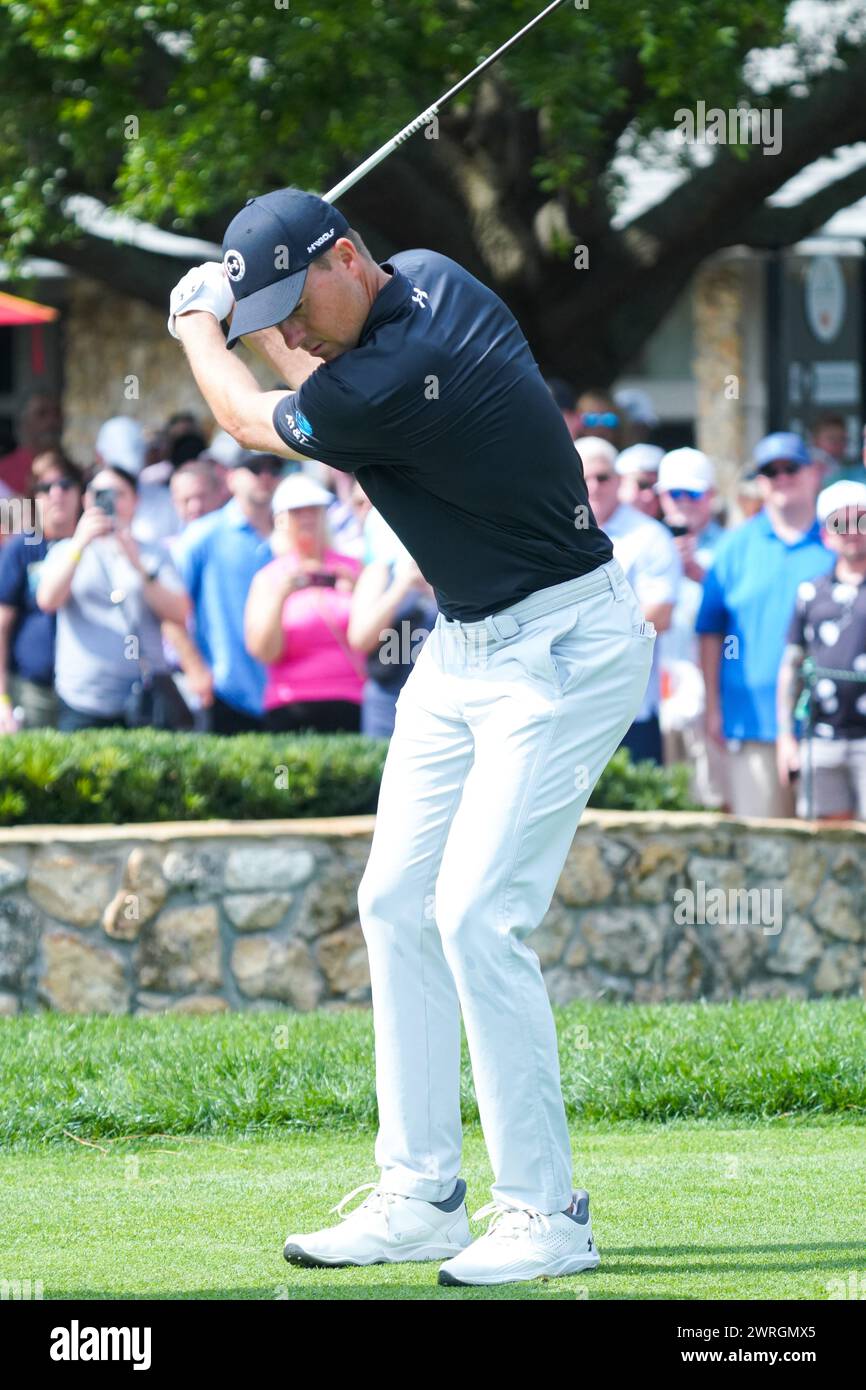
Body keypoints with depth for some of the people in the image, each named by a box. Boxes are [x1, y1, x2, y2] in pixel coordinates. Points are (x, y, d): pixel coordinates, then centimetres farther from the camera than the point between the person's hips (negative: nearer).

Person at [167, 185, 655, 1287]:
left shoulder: (383, 387, -27)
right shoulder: (430, 277, 1)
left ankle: (544, 1211, -10)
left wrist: (198, 329, 12)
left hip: (563, 652, -10)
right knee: (397, 903, 6)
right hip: (465, 647, 10)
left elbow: (249, 417, -6)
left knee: (478, 916, -17)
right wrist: (249, 326, 19)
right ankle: (420, 1196, 10)